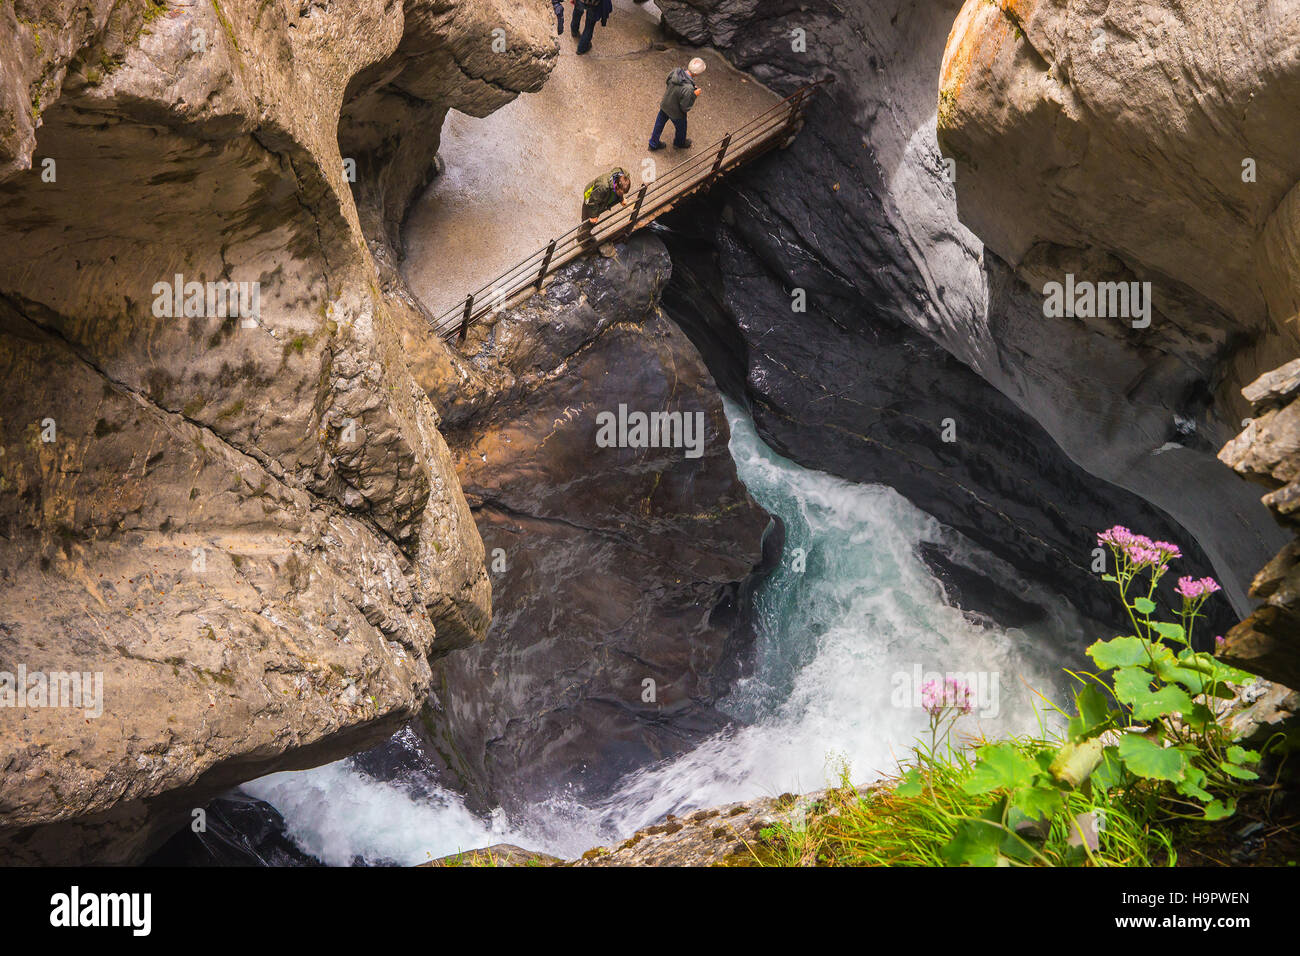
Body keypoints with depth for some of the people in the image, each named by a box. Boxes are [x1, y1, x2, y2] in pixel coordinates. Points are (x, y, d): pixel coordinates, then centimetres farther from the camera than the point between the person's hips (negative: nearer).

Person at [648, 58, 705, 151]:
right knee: (681, 128, 27)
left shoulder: (675, 72, -23)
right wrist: (694, 95, -19)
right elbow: (685, 108, -28)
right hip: (676, 112, -5)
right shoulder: (688, 89, -41)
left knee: (660, 123, 29)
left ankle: (653, 144, 50)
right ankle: (679, 143, 57)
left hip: (664, 105, 5)